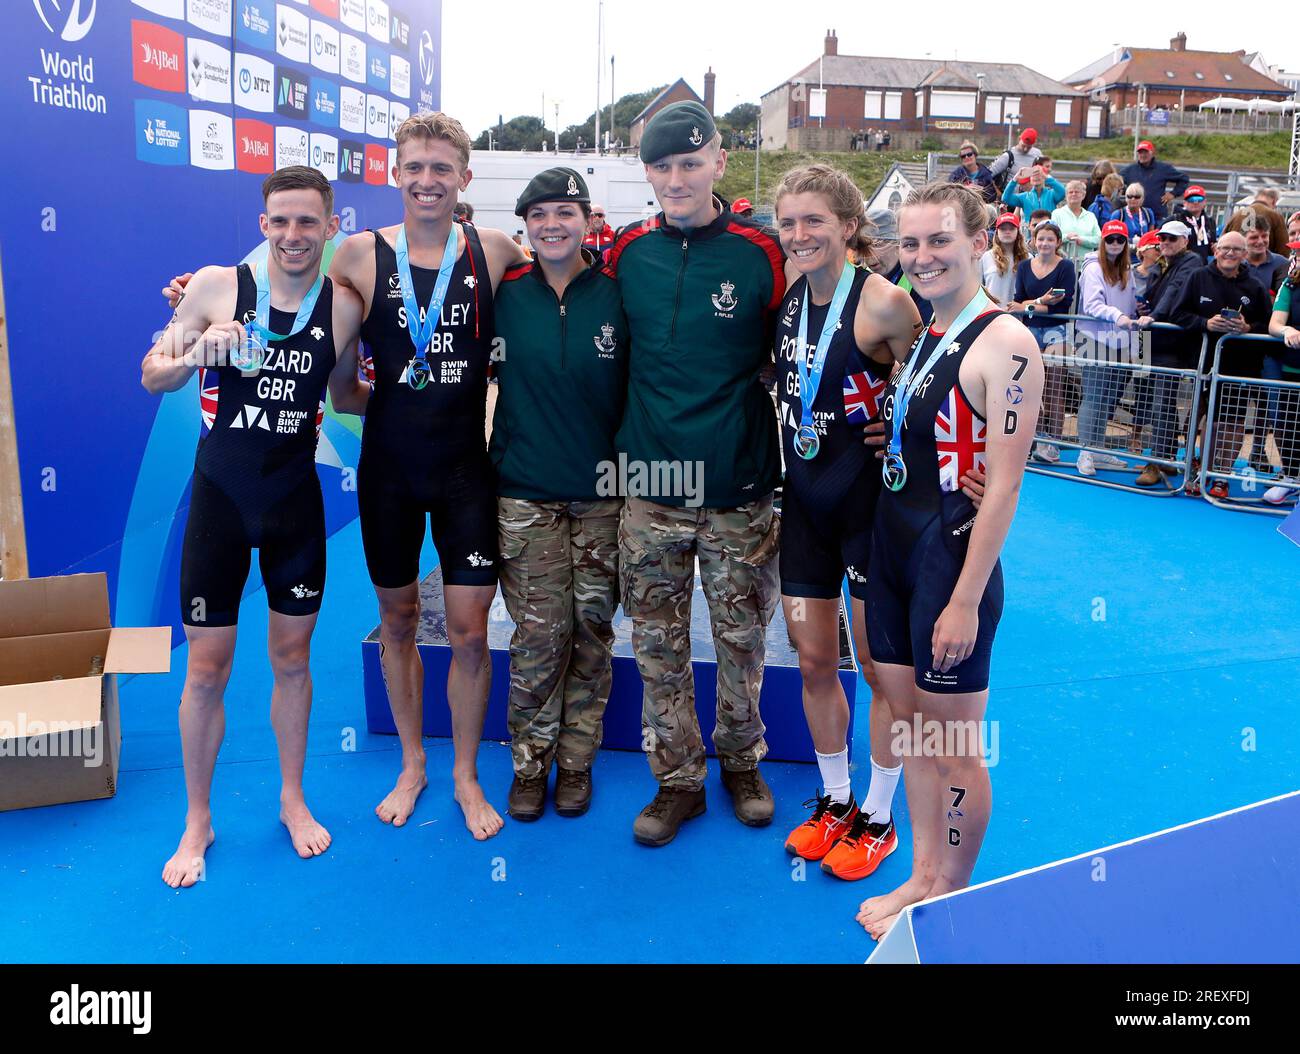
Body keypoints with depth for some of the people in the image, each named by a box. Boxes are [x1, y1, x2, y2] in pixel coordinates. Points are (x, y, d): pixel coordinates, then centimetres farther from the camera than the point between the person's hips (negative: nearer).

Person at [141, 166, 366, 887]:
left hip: (296, 501, 2)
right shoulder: (217, 286, -8)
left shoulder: (343, 306, -3)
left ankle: (293, 798, 33)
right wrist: (197, 355, -20)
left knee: (292, 657, 13)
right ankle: (198, 820, 25)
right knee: (207, 668, 5)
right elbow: (152, 377, -2)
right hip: (220, 500, -1)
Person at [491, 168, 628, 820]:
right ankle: (530, 762, 19)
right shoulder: (504, 295, 2)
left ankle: (576, 760, 24)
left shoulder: (617, 294, 0)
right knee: (540, 634, 0)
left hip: (603, 493, 0)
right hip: (525, 494, 0)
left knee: (591, 630, 7)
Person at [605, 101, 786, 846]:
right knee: (658, 645, 9)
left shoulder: (763, 252, -5)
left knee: (742, 639, 11)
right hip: (650, 487, 2)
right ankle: (679, 780, 26)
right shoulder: (627, 252, 2)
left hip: (740, 491, -2)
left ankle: (742, 762, 34)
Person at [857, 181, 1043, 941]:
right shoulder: (918, 333, 11)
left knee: (954, 746, 5)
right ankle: (923, 880, 32)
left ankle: (953, 901, 24)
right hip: (892, 549, 8)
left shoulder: (1004, 342, -14)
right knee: (910, 722, 16)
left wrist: (966, 599, -19)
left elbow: (1004, 482, -18)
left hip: (953, 558, -8)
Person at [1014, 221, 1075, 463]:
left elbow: (1064, 304, -10)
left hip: (1056, 331, -3)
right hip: (1030, 331, 3)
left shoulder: (1065, 267, -1)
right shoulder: (1024, 266, 10)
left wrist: (1029, 306, -9)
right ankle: (1036, 439, 8)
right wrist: (1042, 301, -14)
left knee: (1054, 387, -7)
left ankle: (1051, 442, -5)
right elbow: (1019, 301, 3)